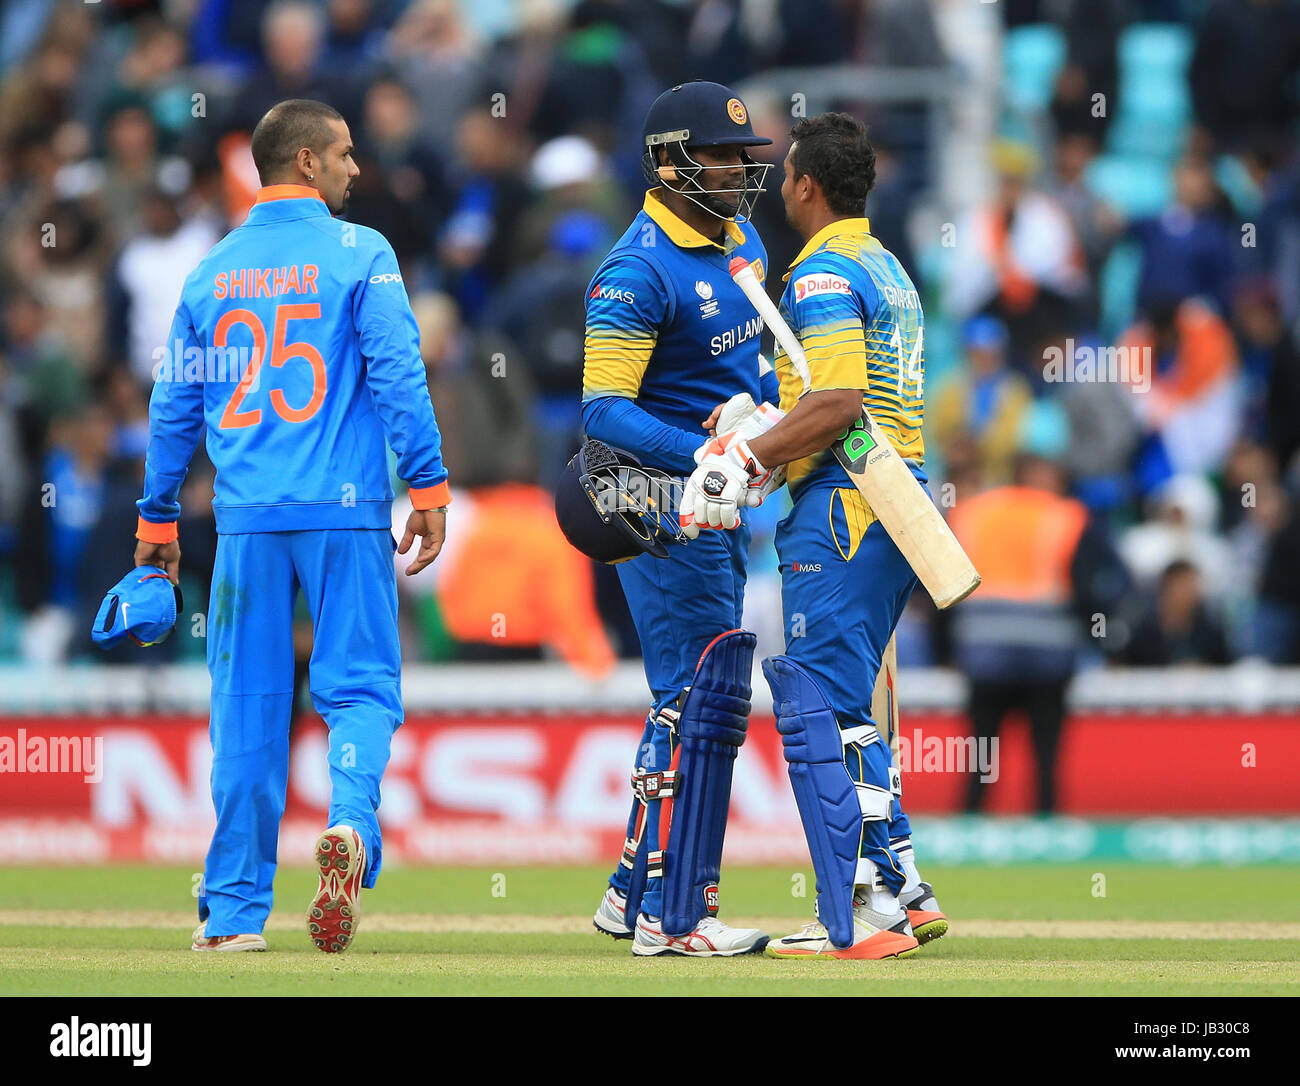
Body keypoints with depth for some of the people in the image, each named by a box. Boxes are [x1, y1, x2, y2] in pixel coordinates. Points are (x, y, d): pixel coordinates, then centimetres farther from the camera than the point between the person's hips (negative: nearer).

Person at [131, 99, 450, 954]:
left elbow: (175, 405, 14)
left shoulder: (212, 271, 11)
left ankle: (235, 908, 8)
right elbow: (399, 375, -11)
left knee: (248, 707, 7)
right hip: (344, 508, -3)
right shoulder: (358, 255, -2)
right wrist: (430, 487, -10)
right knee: (359, 684, 1)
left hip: (246, 518, 3)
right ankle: (351, 822, -28)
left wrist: (159, 519, 20)